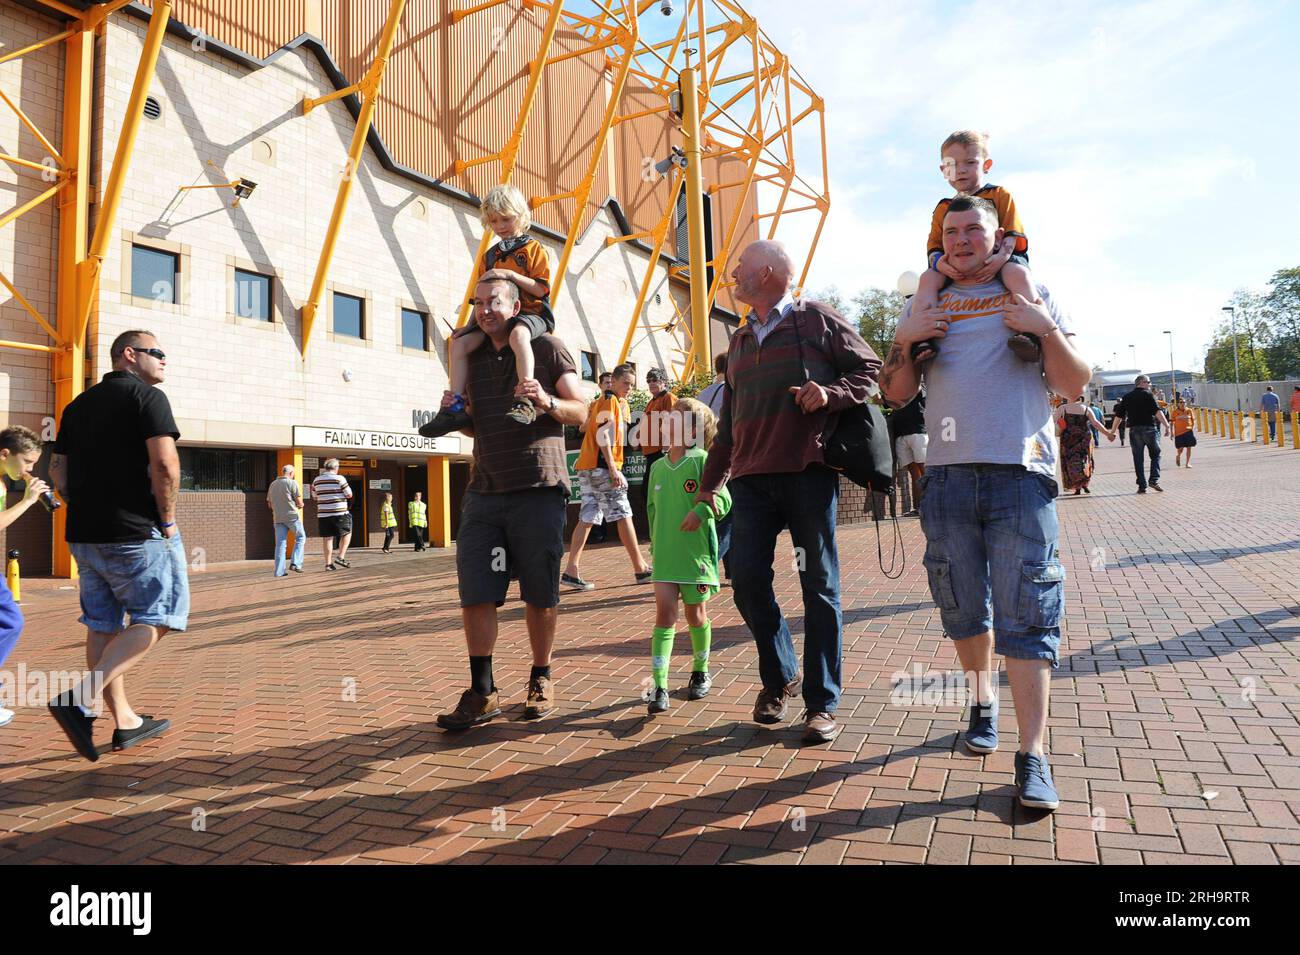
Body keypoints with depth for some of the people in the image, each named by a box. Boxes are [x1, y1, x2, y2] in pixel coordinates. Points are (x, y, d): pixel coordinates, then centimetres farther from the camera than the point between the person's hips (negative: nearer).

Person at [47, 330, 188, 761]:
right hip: (137, 532, -8)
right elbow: (164, 462, -20)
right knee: (155, 619, 1)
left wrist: (85, 511, 18)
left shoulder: (79, 404, 16)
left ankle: (125, 721, 18)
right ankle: (82, 699, -11)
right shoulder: (147, 396, -7)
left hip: (84, 533, 8)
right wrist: (168, 519, -11)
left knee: (102, 624, 11)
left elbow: (57, 471, 17)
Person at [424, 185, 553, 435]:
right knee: (460, 343, -12)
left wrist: (510, 274, -18)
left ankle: (526, 400, -48)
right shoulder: (489, 256, 21)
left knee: (518, 334, -41)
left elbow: (541, 289, -8)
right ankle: (455, 406, -13)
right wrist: (471, 325, 11)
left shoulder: (533, 248, 3)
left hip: (531, 314, -6)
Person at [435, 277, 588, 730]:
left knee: (540, 595, 4)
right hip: (484, 490, 4)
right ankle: (482, 693, 7)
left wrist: (546, 402, -20)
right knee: (475, 594, -2)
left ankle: (541, 681, 22)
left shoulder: (547, 348, 3)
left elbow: (581, 411, -1)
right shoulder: (474, 358, 18)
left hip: (538, 489, -4)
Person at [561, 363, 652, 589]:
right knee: (623, 514, -2)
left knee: (588, 517, 5)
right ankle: (640, 568, 5)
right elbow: (603, 435, -17)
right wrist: (613, 469, -20)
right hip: (601, 466, -9)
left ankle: (571, 571, 0)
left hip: (587, 466, 9)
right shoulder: (610, 400, -8)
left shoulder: (610, 402, 21)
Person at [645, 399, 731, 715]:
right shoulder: (657, 467, 8)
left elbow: (724, 500, -13)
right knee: (665, 612, -5)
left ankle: (701, 671, 33)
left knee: (696, 614, 11)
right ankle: (659, 686, -5)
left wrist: (701, 510, -31)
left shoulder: (702, 461, -8)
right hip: (664, 554, 3)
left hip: (696, 552, -3)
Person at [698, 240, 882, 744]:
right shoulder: (740, 340, 21)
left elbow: (871, 368, 6)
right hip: (752, 477, 5)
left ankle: (822, 703, 10)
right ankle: (779, 676, 22)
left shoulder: (817, 319, 5)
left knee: (819, 585, 0)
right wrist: (710, 481, 23)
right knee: (747, 579, -1)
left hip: (809, 471, -5)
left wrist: (830, 394, -13)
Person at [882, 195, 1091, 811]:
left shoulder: (1031, 296, 12)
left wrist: (1047, 330, -10)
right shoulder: (925, 307, 18)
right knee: (963, 608, 9)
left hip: (1020, 473, -2)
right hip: (947, 475, 3)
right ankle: (983, 701, 33)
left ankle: (1033, 755, -2)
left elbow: (1076, 385, 5)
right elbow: (896, 394, 14)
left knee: (1025, 615, -7)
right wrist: (903, 342, -2)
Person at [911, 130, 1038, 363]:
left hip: (996, 261, -2)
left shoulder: (999, 195, 12)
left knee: (1018, 273, -35)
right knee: (928, 278, -26)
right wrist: (939, 262, -16)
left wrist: (1000, 258, -21)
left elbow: (1013, 234, 1)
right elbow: (933, 245, 10)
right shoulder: (943, 208, 20)